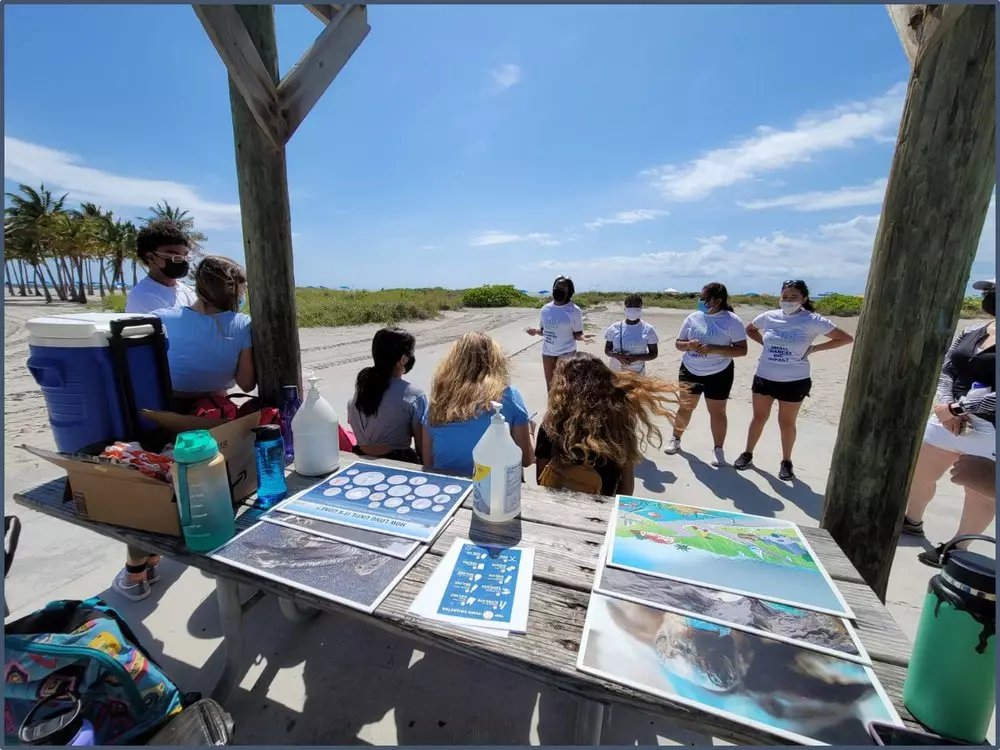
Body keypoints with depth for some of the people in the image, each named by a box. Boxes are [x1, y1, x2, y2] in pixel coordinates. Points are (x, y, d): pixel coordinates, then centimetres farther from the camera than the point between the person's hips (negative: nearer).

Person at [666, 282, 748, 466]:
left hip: (719, 374, -3)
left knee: (717, 412, 7)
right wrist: (689, 345, -18)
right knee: (685, 408, 14)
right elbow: (678, 343, 5)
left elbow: (742, 350, -13)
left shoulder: (732, 320, -11)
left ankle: (718, 450, 21)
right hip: (690, 371, 3)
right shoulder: (693, 318, -1)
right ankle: (676, 439, 31)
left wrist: (715, 349, -26)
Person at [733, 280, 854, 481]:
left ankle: (786, 462, 28)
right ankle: (748, 454, 26)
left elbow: (846, 338, -5)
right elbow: (750, 330, 16)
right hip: (764, 377, 2)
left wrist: (813, 349, -10)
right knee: (759, 418, 13)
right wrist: (765, 343, 1)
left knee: (787, 423, 11)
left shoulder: (812, 321, -11)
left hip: (795, 381, -2)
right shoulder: (769, 317, -4)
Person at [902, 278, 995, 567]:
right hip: (949, 419, 6)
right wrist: (945, 405, -9)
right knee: (919, 473, 17)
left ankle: (957, 549, 25)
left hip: (989, 430, -6)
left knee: (981, 494, 9)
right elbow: (945, 370, 6)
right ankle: (912, 521, 38)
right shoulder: (971, 331, 5)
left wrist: (957, 408, -21)